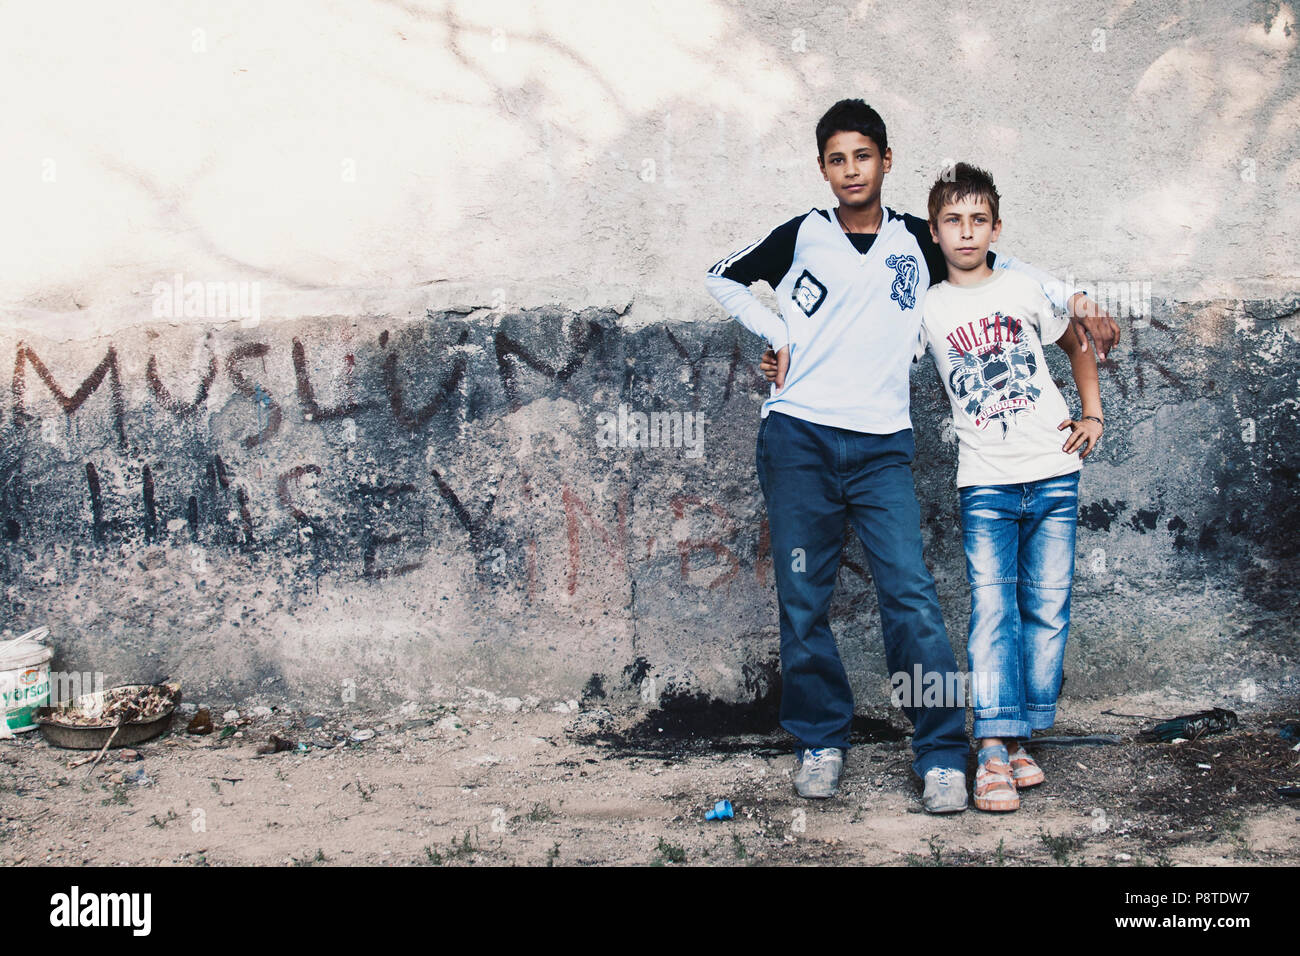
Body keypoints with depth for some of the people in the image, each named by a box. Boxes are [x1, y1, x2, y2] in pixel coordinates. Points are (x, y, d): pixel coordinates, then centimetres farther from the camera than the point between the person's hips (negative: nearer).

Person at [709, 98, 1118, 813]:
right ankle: (819, 743, 17)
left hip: (882, 448, 0)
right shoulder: (803, 236, 7)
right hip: (799, 439, 0)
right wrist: (779, 336, 8)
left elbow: (998, 264, 26)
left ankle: (942, 755, -1)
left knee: (911, 597, -9)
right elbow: (724, 278, 19)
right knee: (803, 601, 2)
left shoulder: (917, 242, 11)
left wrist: (1074, 301, 16)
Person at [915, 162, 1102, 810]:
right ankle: (994, 755, -14)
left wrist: (1092, 414, 13)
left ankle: (1020, 738, 10)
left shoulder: (1024, 291, 8)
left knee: (1047, 611, 2)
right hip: (985, 483, -2)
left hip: (1054, 473, 2)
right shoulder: (926, 308, 4)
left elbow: (1077, 346, 23)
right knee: (992, 612, -11)